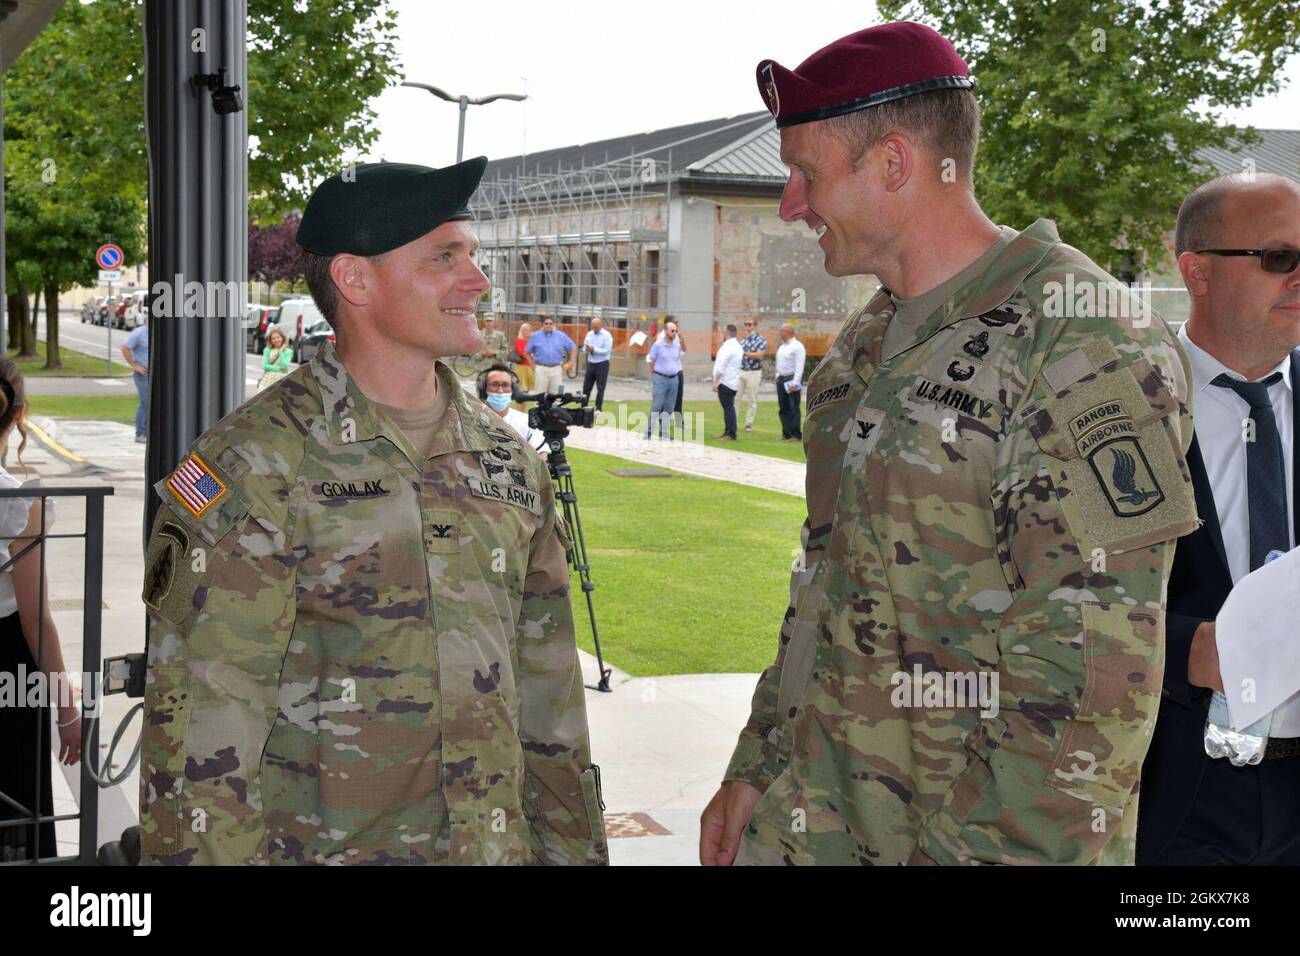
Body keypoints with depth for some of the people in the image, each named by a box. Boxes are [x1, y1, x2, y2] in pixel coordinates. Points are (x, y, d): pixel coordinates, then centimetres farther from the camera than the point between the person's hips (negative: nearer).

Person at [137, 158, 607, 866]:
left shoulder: (508, 458, 6)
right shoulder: (254, 465, -13)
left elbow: (548, 688, 11)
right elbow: (202, 733, -15)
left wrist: (574, 845, 11)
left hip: (499, 841, 6)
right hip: (317, 845, -5)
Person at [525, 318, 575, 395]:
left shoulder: (561, 336, 6)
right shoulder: (535, 336, 4)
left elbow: (572, 348, 15)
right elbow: (527, 352, 10)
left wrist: (569, 362, 10)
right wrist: (533, 365, 5)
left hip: (556, 369, 1)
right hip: (541, 369, -1)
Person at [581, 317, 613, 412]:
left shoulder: (606, 336, -8)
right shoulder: (589, 334, 11)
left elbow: (607, 351, -15)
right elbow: (584, 346, 15)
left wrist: (594, 349, -21)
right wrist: (586, 348, -9)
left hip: (602, 364, -6)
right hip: (591, 363, 6)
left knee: (600, 387, -3)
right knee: (586, 386, 6)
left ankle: (599, 408, 4)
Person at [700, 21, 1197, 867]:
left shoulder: (1086, 350, -17)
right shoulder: (866, 344, 10)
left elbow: (1092, 680, -21)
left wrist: (982, 850, -22)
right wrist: (757, 767, 13)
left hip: (976, 831, -7)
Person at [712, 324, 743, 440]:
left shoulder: (727, 347, -15)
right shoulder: (737, 346, 16)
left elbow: (721, 366, -18)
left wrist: (715, 382, -17)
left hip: (725, 382, -10)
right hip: (733, 382, 10)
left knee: (728, 407, -8)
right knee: (729, 407, 14)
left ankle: (731, 434, -9)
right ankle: (727, 432, 20)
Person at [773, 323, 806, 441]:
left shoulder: (797, 346, -10)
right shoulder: (782, 347, 16)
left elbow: (799, 366, -16)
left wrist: (795, 382, -22)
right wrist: (778, 376, 12)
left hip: (792, 379, -9)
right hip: (781, 379, 9)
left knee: (793, 409, -7)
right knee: (783, 408, 9)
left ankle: (796, 435, -5)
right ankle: (786, 434, 15)